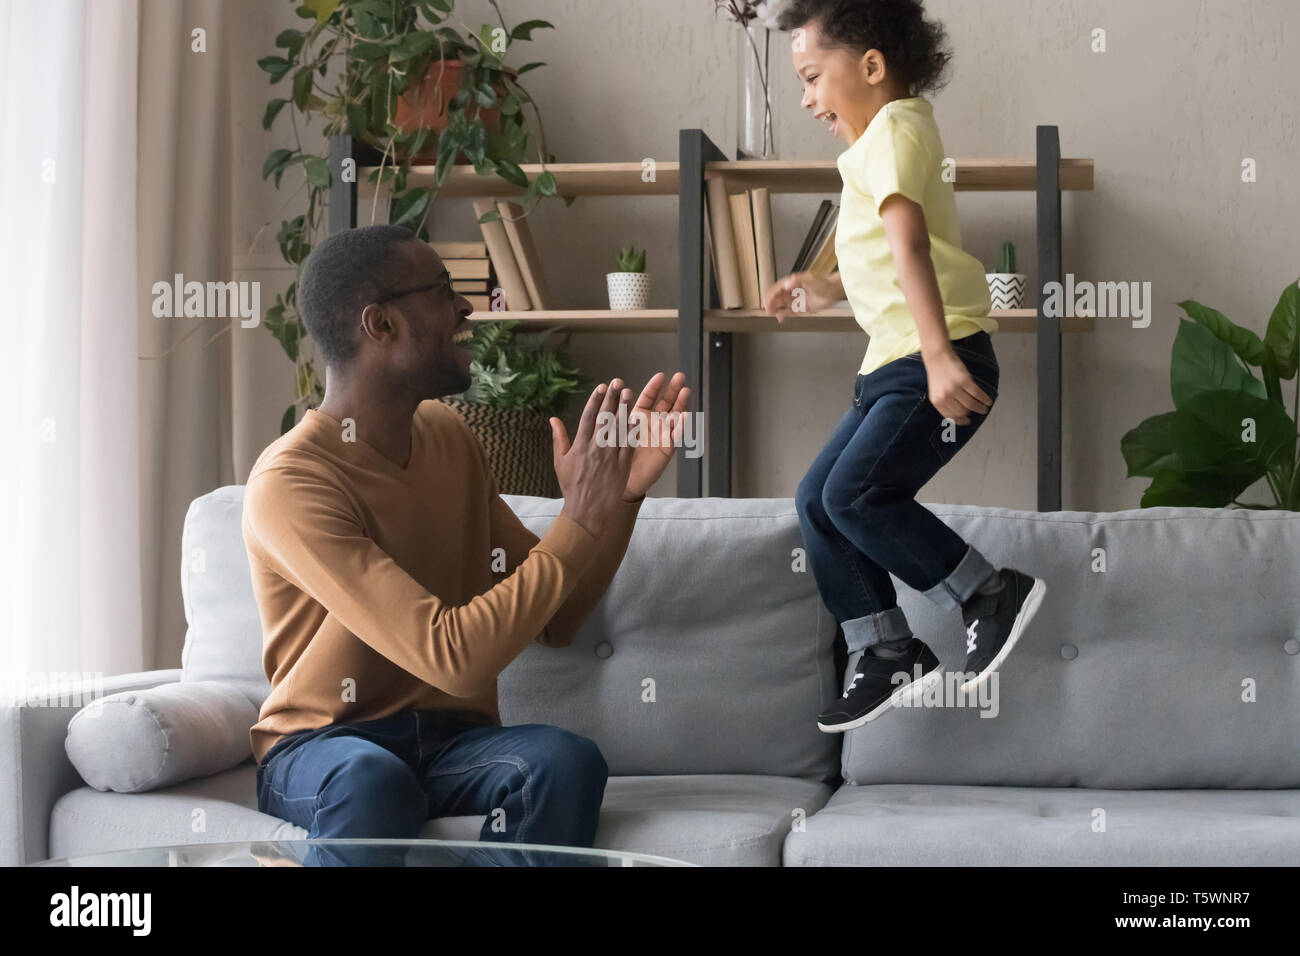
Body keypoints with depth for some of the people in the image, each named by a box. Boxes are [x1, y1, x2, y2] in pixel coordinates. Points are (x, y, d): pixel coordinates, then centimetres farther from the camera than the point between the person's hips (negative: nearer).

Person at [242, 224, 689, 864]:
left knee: (565, 759, -28)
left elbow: (554, 622, 12)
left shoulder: (448, 438, 8)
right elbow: (456, 657, -24)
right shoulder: (290, 483, -17)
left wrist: (620, 495, -2)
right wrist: (581, 519, -18)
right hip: (320, 746, -6)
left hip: (452, 740, 6)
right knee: (369, 779, -41)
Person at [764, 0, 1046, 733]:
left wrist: (937, 356, -36)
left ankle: (996, 592, -7)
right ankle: (889, 658, 12)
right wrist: (830, 291, 28)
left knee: (856, 495, -20)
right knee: (819, 501, 7)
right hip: (894, 366, 11)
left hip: (941, 361, -10)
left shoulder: (894, 128, -11)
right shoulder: (875, 145, 20)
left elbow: (909, 244, -26)